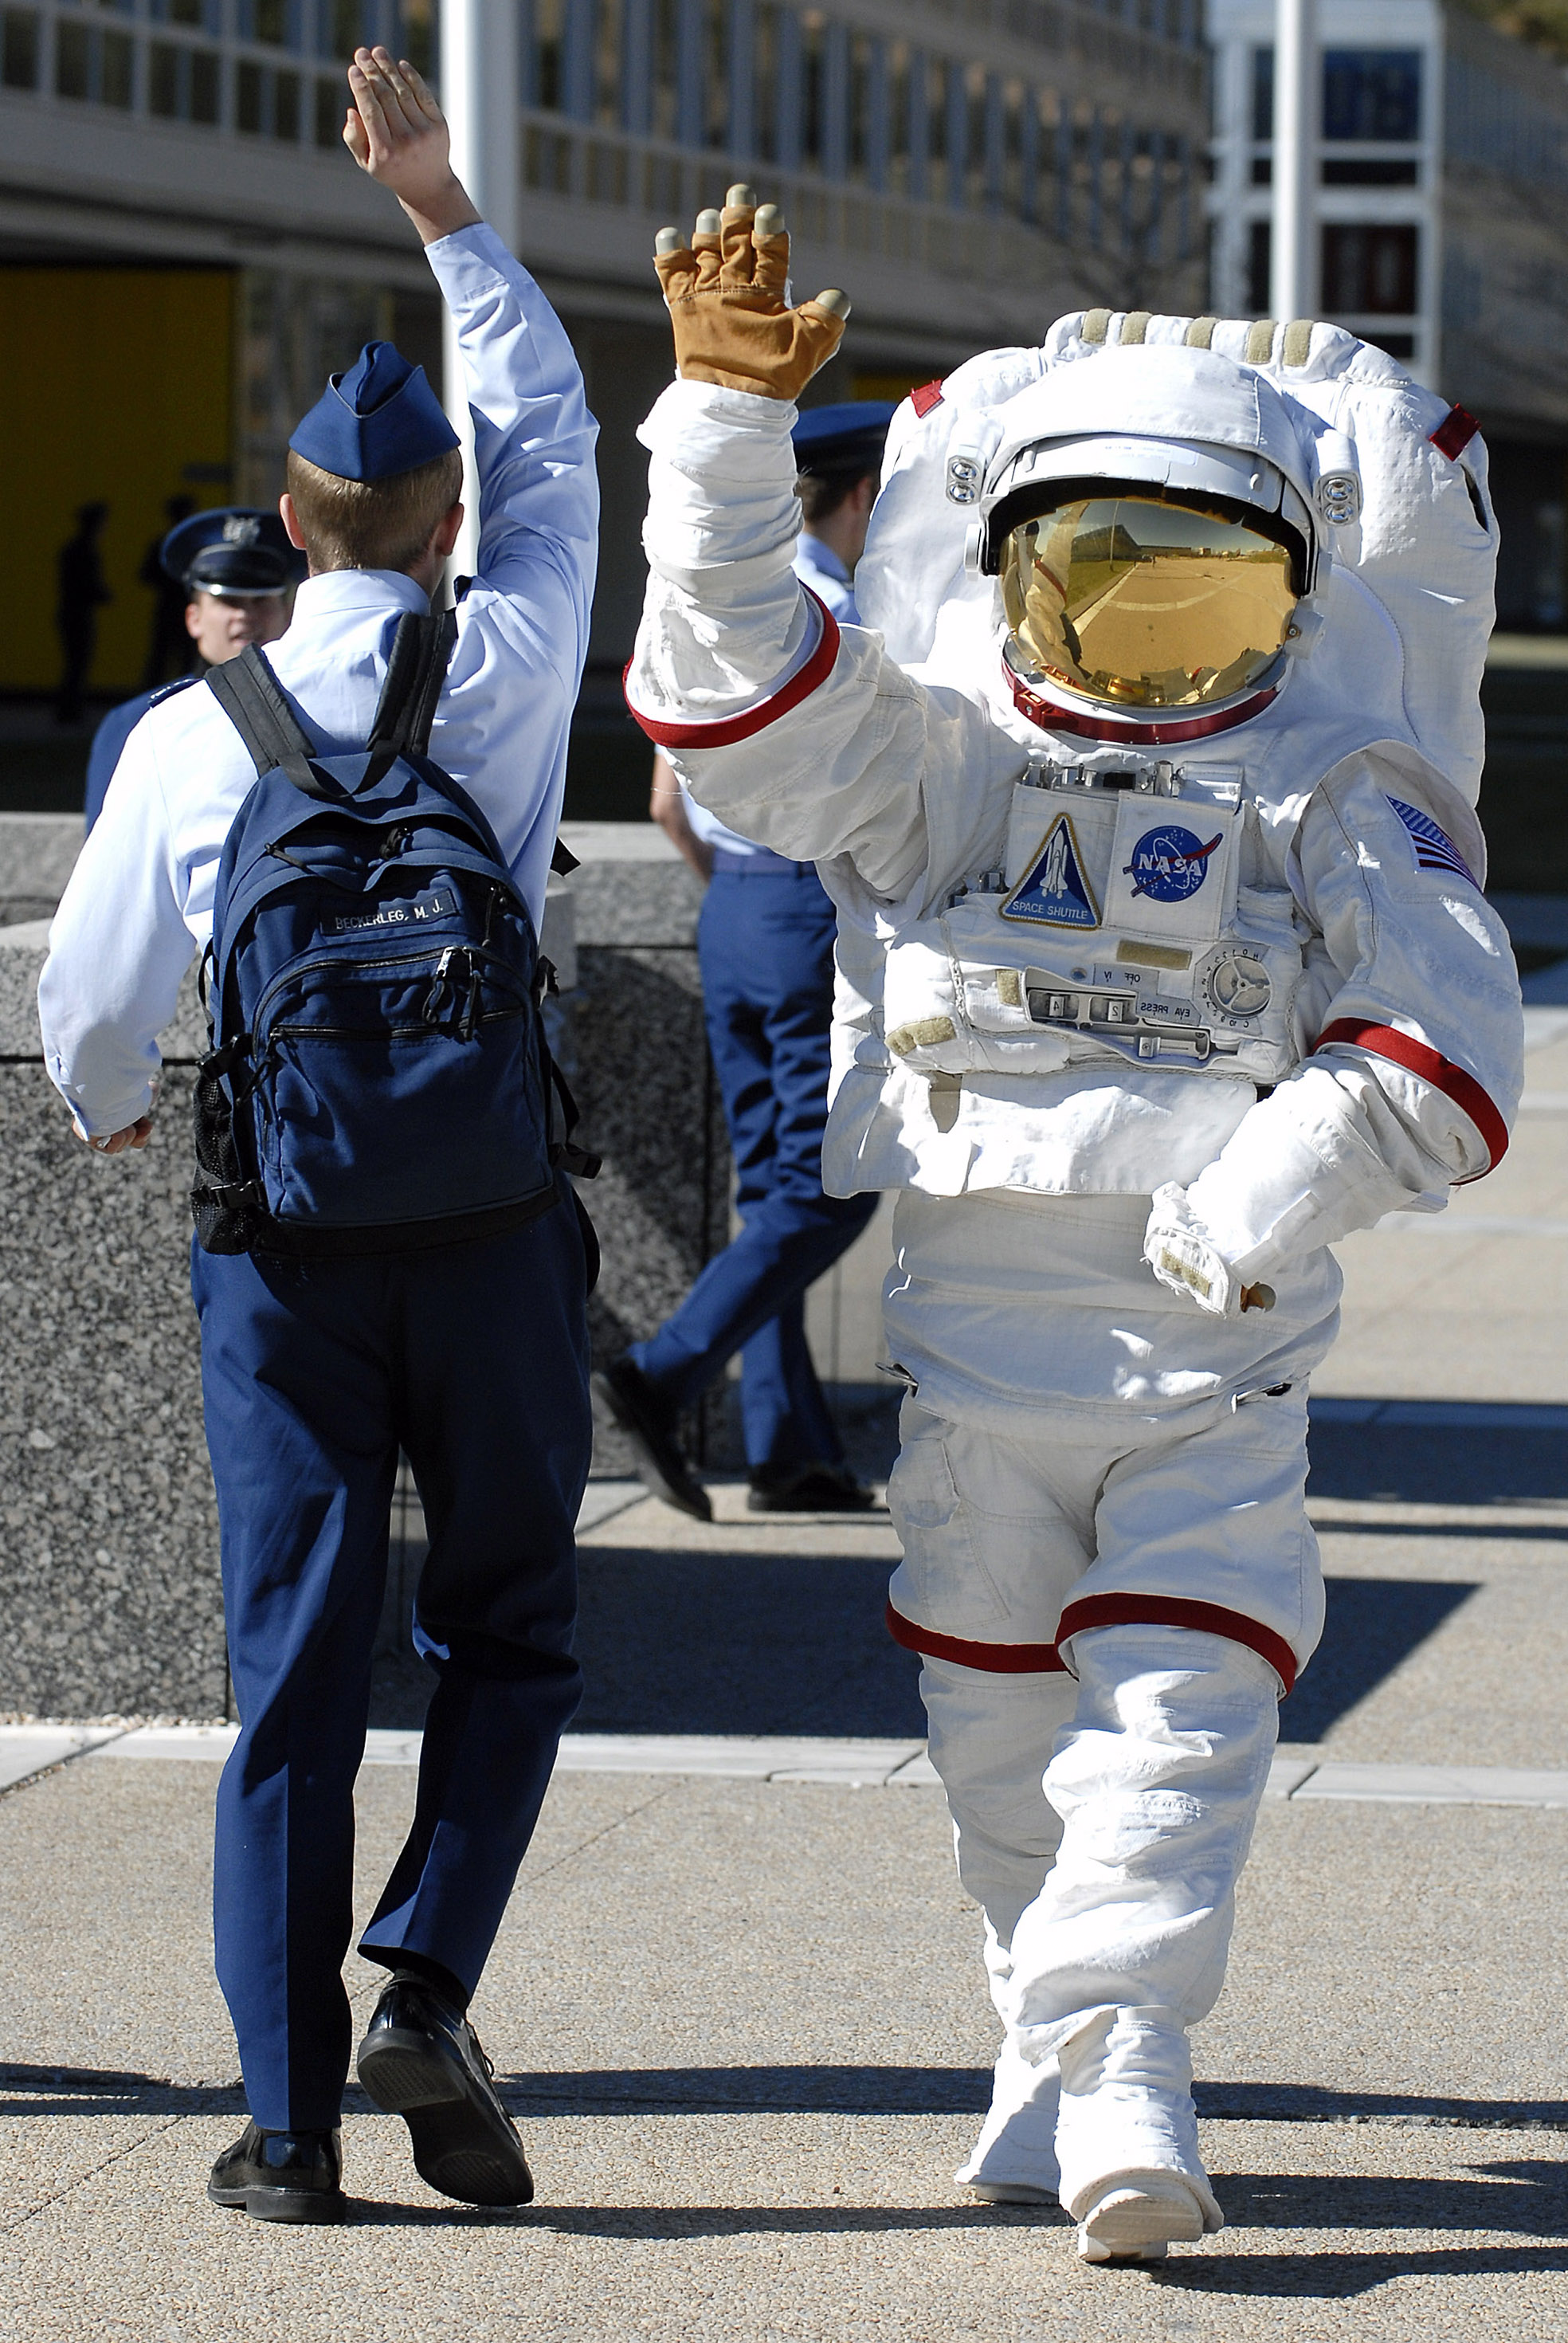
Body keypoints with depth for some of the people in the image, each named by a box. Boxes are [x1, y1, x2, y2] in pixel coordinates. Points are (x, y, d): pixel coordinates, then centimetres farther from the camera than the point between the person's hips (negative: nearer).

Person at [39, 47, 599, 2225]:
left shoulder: (190, 731, 1)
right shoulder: (506, 669, -1)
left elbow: (91, 1001, 5)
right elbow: (554, 432, 16)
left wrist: (107, 1104, 28)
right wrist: (440, 199, 22)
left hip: (281, 1241, 1)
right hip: (492, 1222, -1)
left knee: (295, 1674, 5)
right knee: (509, 1635, 14)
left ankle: (290, 2115, 5)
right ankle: (426, 1990, -5)